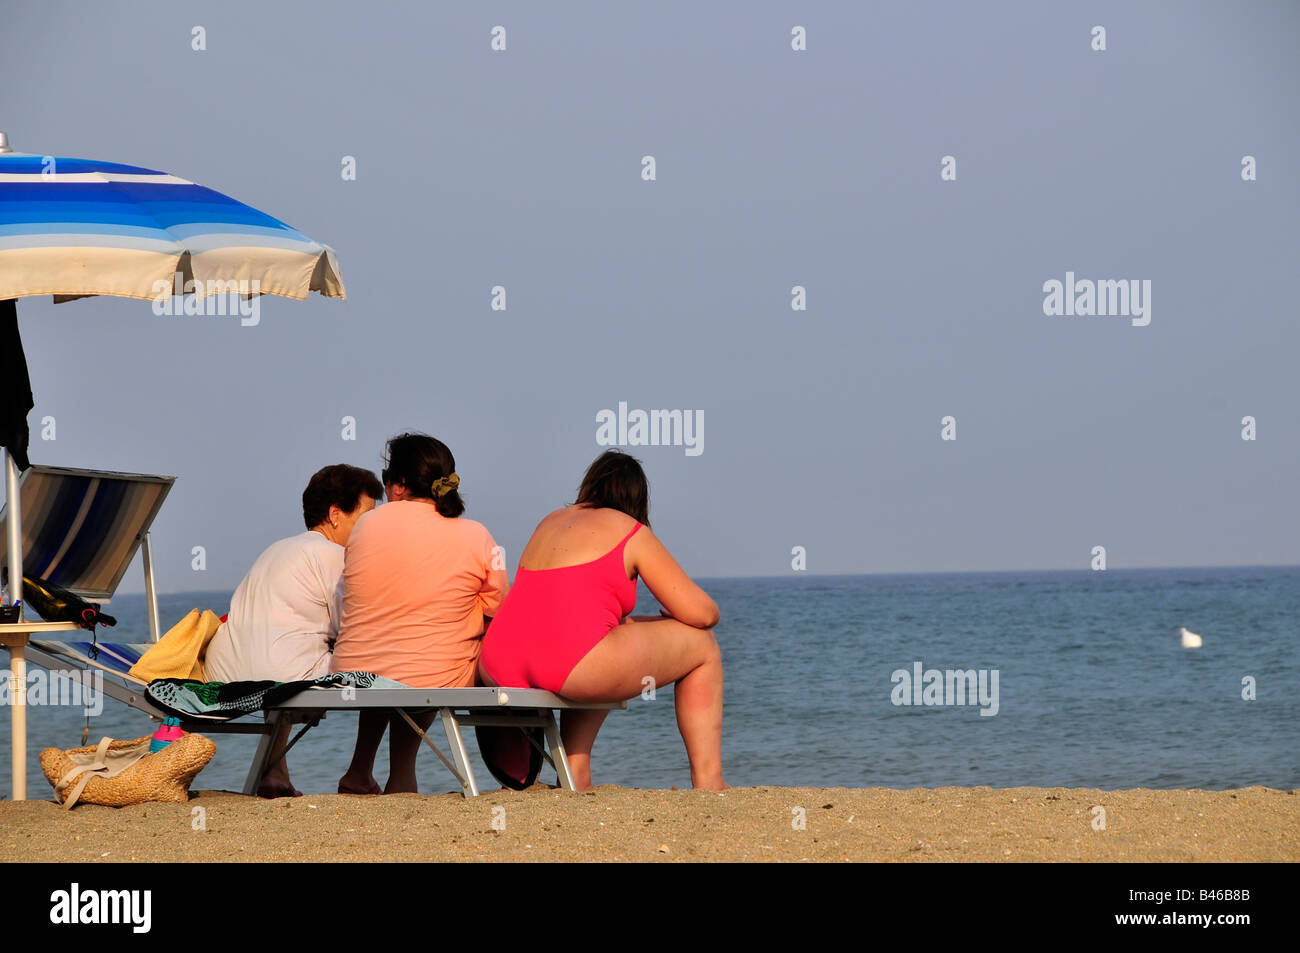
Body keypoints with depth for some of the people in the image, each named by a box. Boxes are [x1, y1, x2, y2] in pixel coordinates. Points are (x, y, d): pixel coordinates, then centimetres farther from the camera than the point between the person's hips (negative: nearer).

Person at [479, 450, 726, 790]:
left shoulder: (550, 523, 29)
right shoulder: (631, 532, 10)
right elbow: (702, 613, 8)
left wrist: (630, 621, 40)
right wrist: (674, 619, 30)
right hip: (568, 665, -7)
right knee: (702, 646, 14)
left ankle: (575, 775, 25)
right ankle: (708, 783, 12)